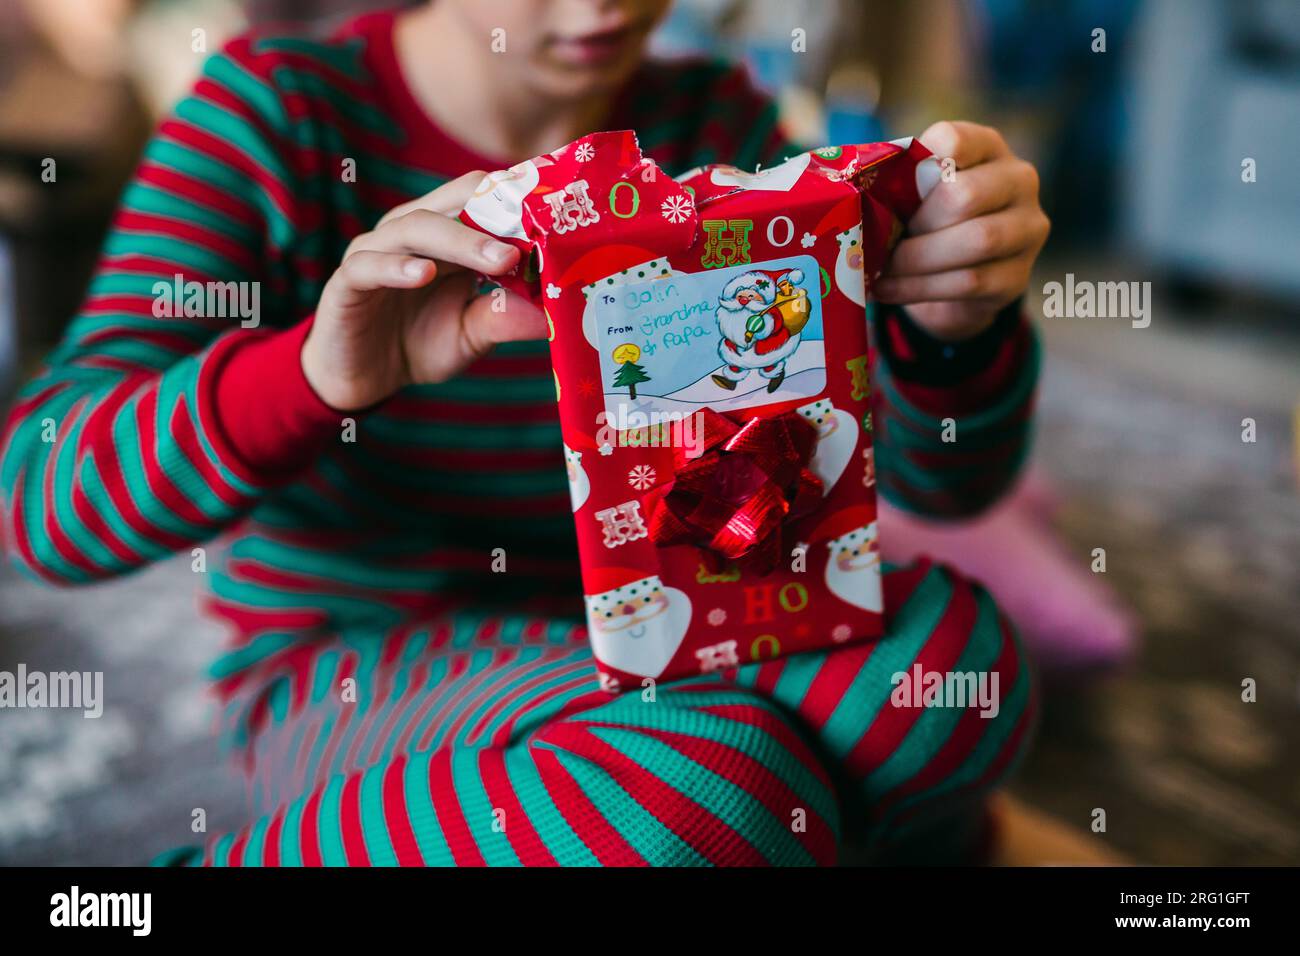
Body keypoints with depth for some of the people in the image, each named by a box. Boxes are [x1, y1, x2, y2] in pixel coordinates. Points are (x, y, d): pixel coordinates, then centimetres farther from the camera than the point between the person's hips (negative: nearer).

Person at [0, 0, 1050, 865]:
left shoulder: (712, 126, -1)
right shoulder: (276, 108, -10)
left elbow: (940, 476, -3)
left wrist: (956, 322, -27)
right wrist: (320, 370, -38)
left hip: (638, 626, 4)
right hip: (359, 669, -3)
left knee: (942, 651, -26)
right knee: (701, 787, -34)